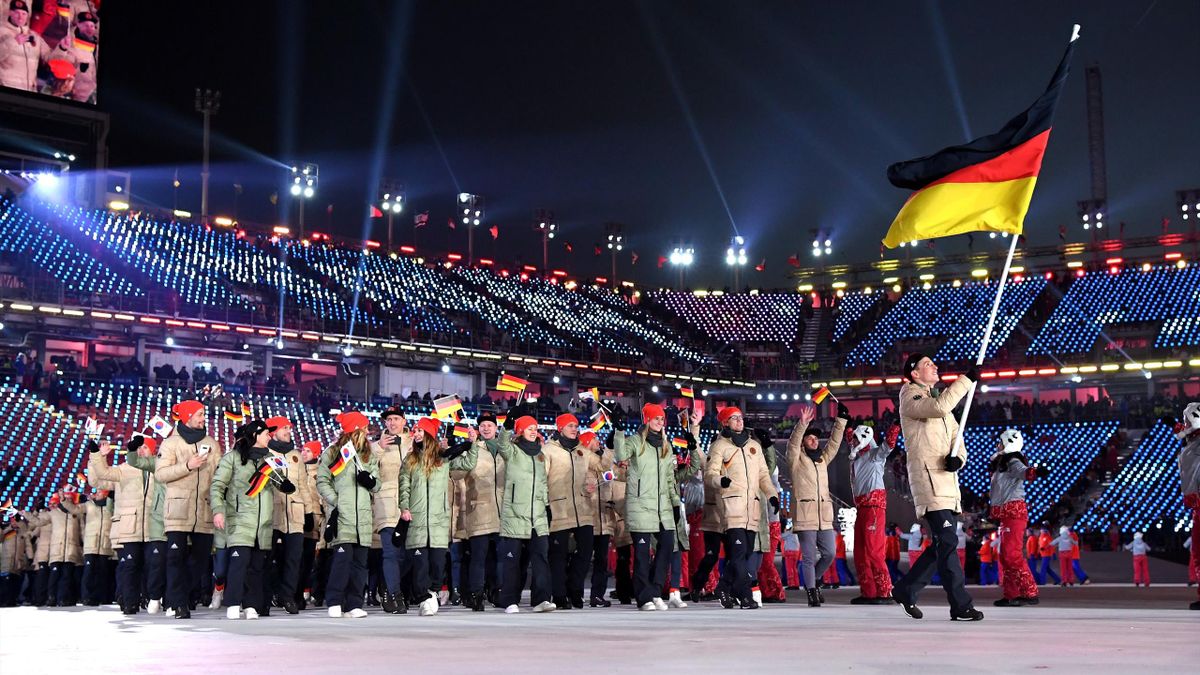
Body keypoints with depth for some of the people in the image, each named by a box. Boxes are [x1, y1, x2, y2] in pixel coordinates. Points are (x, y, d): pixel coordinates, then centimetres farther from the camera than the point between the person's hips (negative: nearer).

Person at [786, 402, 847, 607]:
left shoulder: (823, 458, 19)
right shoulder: (796, 459, 3)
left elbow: (834, 441, 14)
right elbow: (793, 442, -14)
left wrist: (841, 420, 5)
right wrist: (802, 424, -27)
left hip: (824, 515, 5)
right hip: (804, 514, -5)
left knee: (829, 553, 3)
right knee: (809, 557, -4)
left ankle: (815, 580, 27)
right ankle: (812, 592, 4)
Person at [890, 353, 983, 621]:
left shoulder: (937, 398, 23)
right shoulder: (910, 396, -2)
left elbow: (956, 437, 16)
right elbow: (940, 407, -24)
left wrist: (957, 457, -6)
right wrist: (967, 379, -17)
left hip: (948, 480, 9)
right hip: (928, 478, -9)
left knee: (943, 543, 10)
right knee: (947, 541, -13)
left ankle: (905, 589, 22)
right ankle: (961, 605, -12)